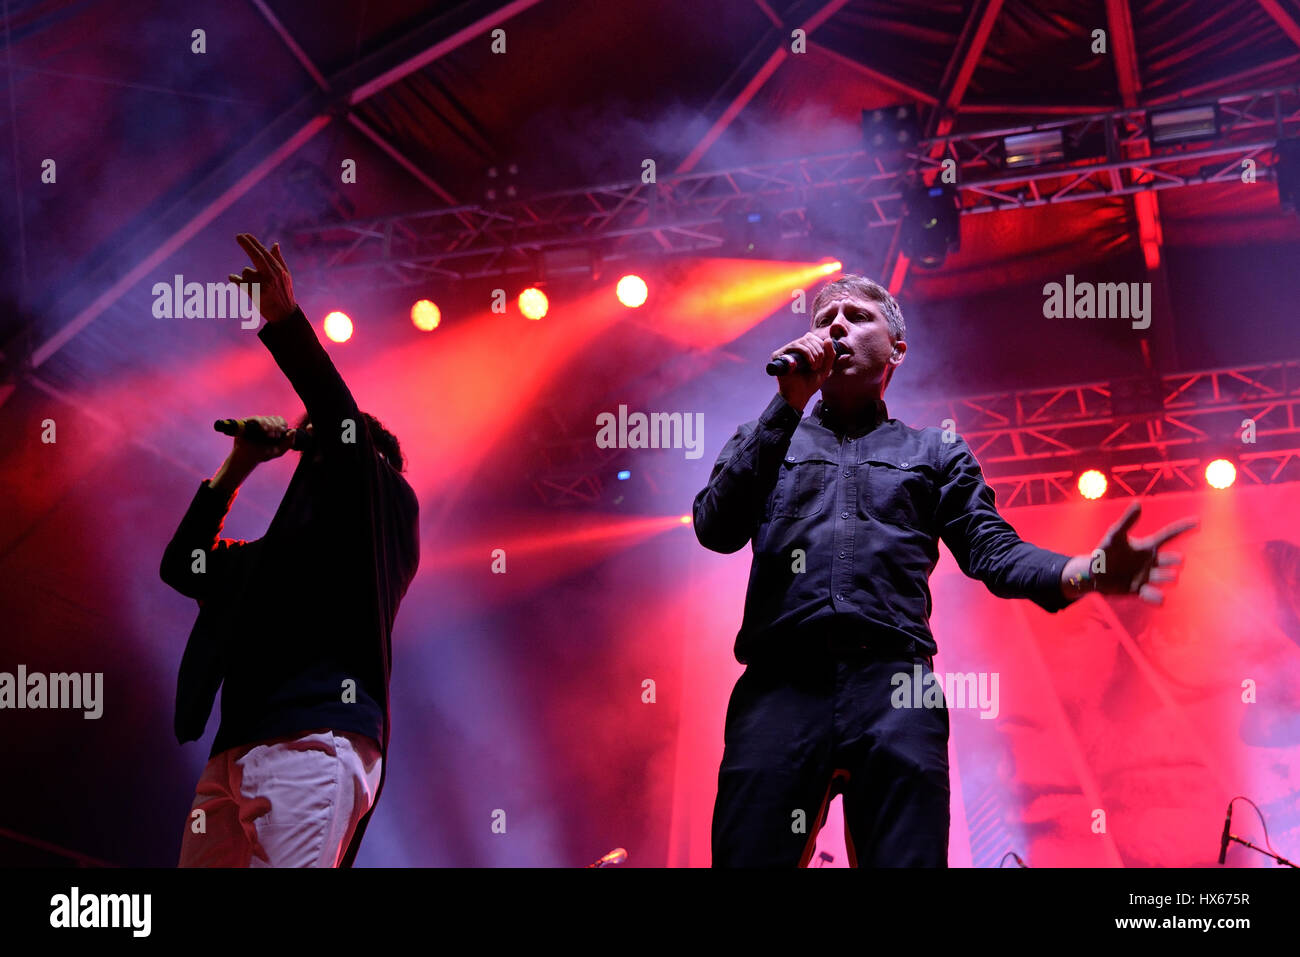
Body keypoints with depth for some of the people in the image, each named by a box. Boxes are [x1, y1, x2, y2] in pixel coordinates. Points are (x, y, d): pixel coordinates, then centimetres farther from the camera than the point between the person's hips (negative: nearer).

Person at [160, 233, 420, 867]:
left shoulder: (386, 513, 11)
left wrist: (285, 324, -13)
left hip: (312, 743, -8)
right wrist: (238, 467, 30)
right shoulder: (283, 545, 32)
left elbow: (345, 426, -6)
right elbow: (182, 564, 34)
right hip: (236, 755, 8)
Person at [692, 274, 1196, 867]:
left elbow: (992, 551, 12)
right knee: (750, 856, -11)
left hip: (893, 688, 0)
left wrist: (1083, 572, -10)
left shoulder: (936, 452, 26)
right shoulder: (766, 439, 25)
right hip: (780, 685, 0)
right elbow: (717, 530, 7)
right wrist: (789, 403, 4)